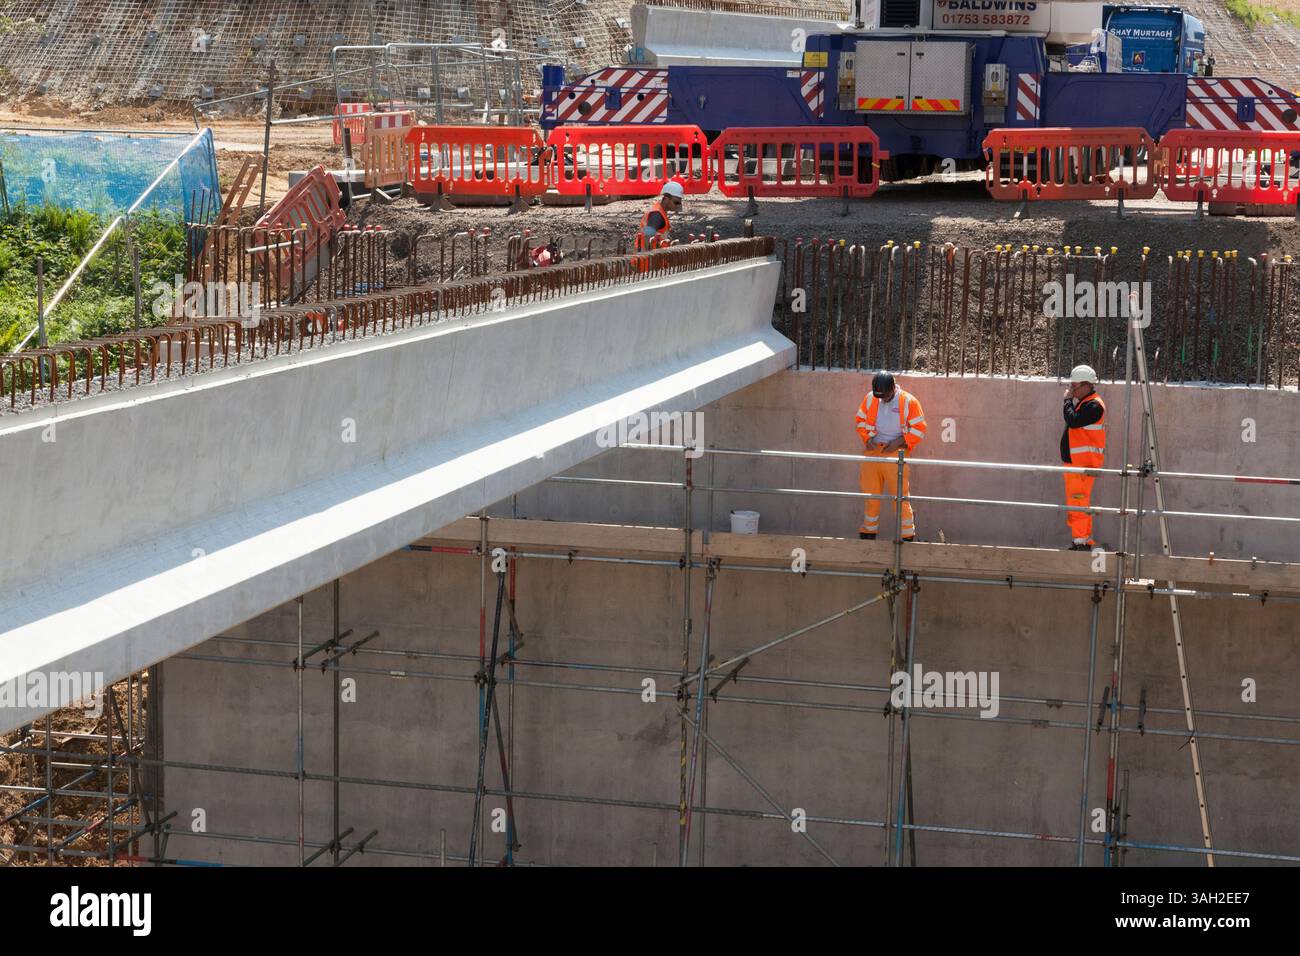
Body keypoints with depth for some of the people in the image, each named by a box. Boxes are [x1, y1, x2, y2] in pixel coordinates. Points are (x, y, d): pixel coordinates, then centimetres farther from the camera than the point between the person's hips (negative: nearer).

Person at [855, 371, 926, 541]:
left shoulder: (908, 402, -6)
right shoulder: (870, 399, 4)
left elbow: (919, 430, -4)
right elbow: (861, 421, 14)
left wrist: (898, 442, -14)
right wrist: (868, 439, -5)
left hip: (896, 454, -4)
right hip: (872, 453, 4)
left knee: (900, 495, -6)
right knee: (870, 494, 10)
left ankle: (908, 536, 2)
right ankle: (868, 533, 22)